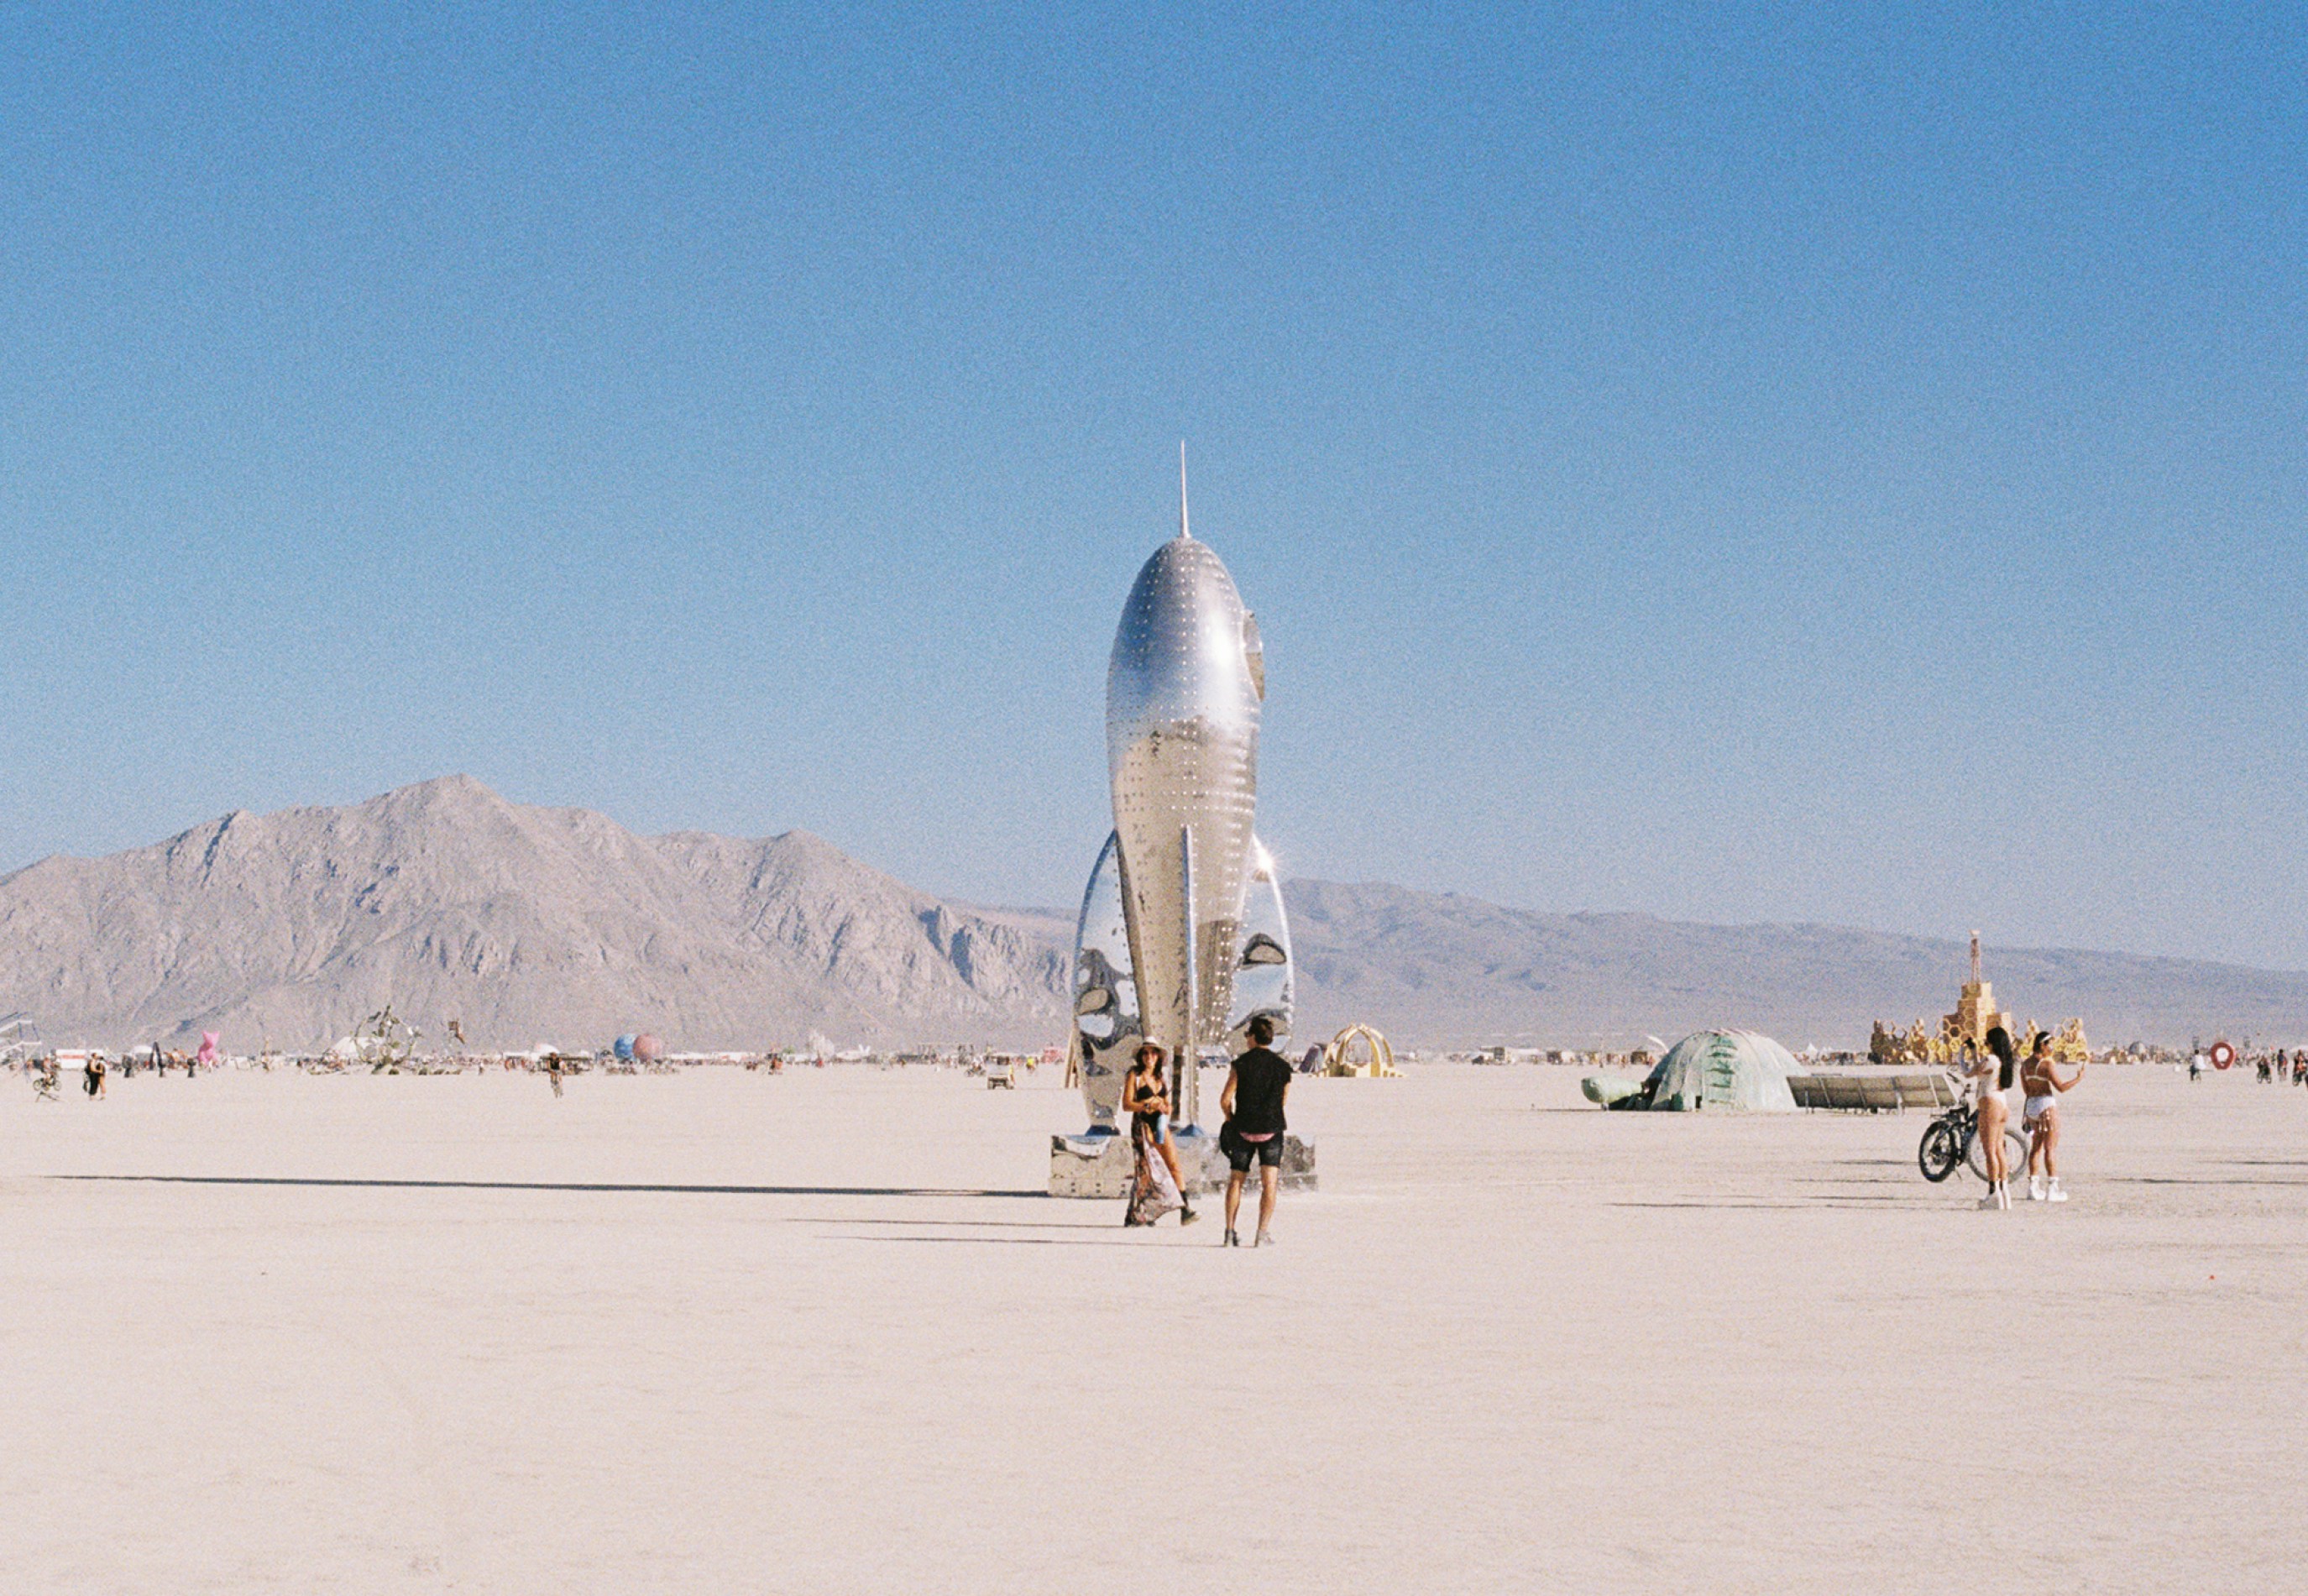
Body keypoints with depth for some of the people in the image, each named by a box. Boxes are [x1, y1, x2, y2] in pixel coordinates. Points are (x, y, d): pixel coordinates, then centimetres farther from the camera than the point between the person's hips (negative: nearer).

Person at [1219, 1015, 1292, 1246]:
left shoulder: (1241, 1064, -5)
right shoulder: (1282, 1065, 2)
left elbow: (1225, 1100, -7)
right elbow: (1284, 1099, 11)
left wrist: (1231, 1120, 11)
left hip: (1244, 1129, 0)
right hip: (1272, 1128, 0)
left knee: (1236, 1181, 11)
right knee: (1269, 1184, -1)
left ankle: (1230, 1232, 9)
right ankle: (1263, 1233, -10)